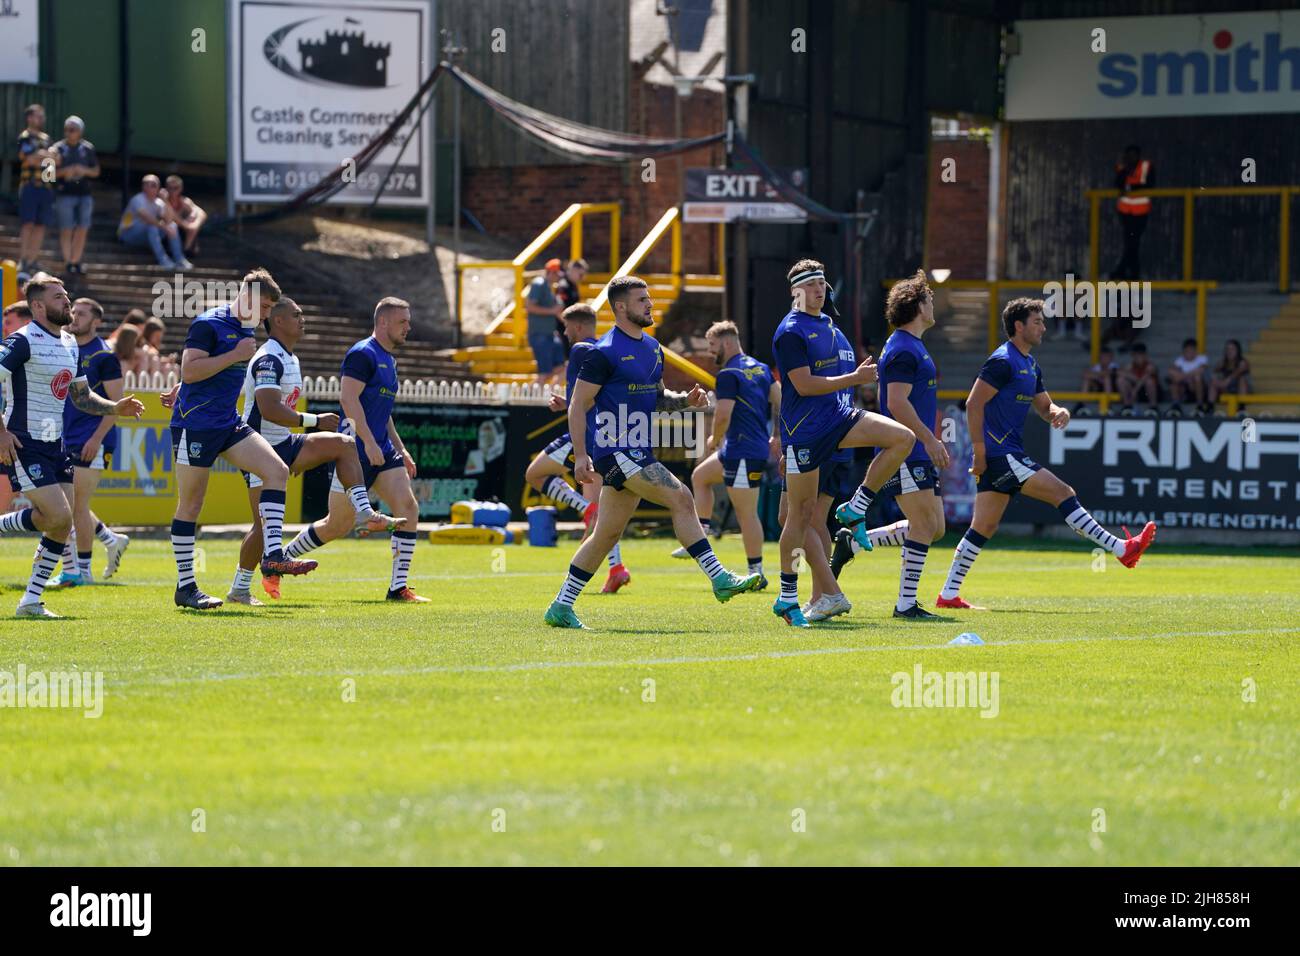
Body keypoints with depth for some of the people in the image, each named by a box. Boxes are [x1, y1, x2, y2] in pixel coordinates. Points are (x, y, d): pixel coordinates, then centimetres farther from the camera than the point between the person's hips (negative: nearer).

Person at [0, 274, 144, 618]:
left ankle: (32, 600, 9)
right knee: (59, 517, -19)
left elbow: (82, 397, 24)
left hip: (55, 445, 8)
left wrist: (115, 408, 6)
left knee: (61, 524, 2)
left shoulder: (70, 344, 13)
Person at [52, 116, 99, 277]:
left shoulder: (88, 148, 7)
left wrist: (84, 171, -8)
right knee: (66, 229, -5)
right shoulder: (58, 148, 0)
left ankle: (76, 261, 11)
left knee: (82, 229, 2)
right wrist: (64, 172, -18)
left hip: (84, 193, 3)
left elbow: (96, 172, 12)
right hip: (65, 193, -3)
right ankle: (67, 261, 2)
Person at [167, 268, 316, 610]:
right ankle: (185, 587, 5)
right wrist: (236, 354, -20)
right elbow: (189, 370, -22)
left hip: (229, 424, 8)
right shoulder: (208, 324, -12)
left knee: (277, 469, -9)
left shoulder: (246, 330, 14)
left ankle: (273, 554, -13)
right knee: (190, 505, -1)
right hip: (195, 424, -8)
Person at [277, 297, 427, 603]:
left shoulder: (389, 359, 19)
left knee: (408, 508, -9)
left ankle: (398, 587, -7)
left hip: (381, 450, 8)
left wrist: (401, 449, 24)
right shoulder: (363, 354, -11)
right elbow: (348, 398, -20)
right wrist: (369, 443, -25)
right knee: (339, 524, 0)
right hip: (355, 449, -8)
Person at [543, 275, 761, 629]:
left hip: (637, 453, 9)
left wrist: (685, 400, 6)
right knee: (680, 498, -19)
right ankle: (719, 579, -19)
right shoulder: (604, 353, -11)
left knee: (606, 535, 11)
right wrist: (581, 455, -18)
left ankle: (561, 606, 18)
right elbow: (578, 405, -10)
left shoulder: (653, 348, 15)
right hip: (615, 451, -9)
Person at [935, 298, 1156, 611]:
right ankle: (1121, 549, -10)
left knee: (984, 527, 8)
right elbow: (974, 404, -17)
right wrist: (979, 453, -19)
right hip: (998, 453, -10)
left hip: (1008, 454, 10)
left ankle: (949, 594, 9)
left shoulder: (1030, 365, 18)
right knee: (1063, 493, -11)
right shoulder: (1003, 362, -12)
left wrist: (1058, 412, 2)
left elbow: (1043, 405, 27)